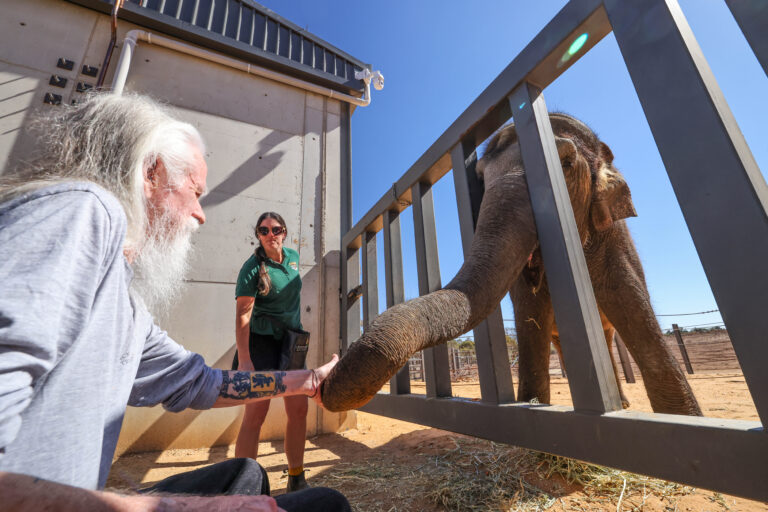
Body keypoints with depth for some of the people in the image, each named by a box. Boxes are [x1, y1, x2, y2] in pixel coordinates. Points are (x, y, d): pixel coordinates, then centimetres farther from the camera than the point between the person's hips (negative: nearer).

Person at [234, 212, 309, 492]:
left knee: (298, 410, 7)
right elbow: (242, 314, -17)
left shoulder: (293, 256, 5)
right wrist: (244, 360, -22)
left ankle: (296, 480, 23)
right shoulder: (252, 267, -13)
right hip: (262, 341, -5)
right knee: (256, 413, -7)